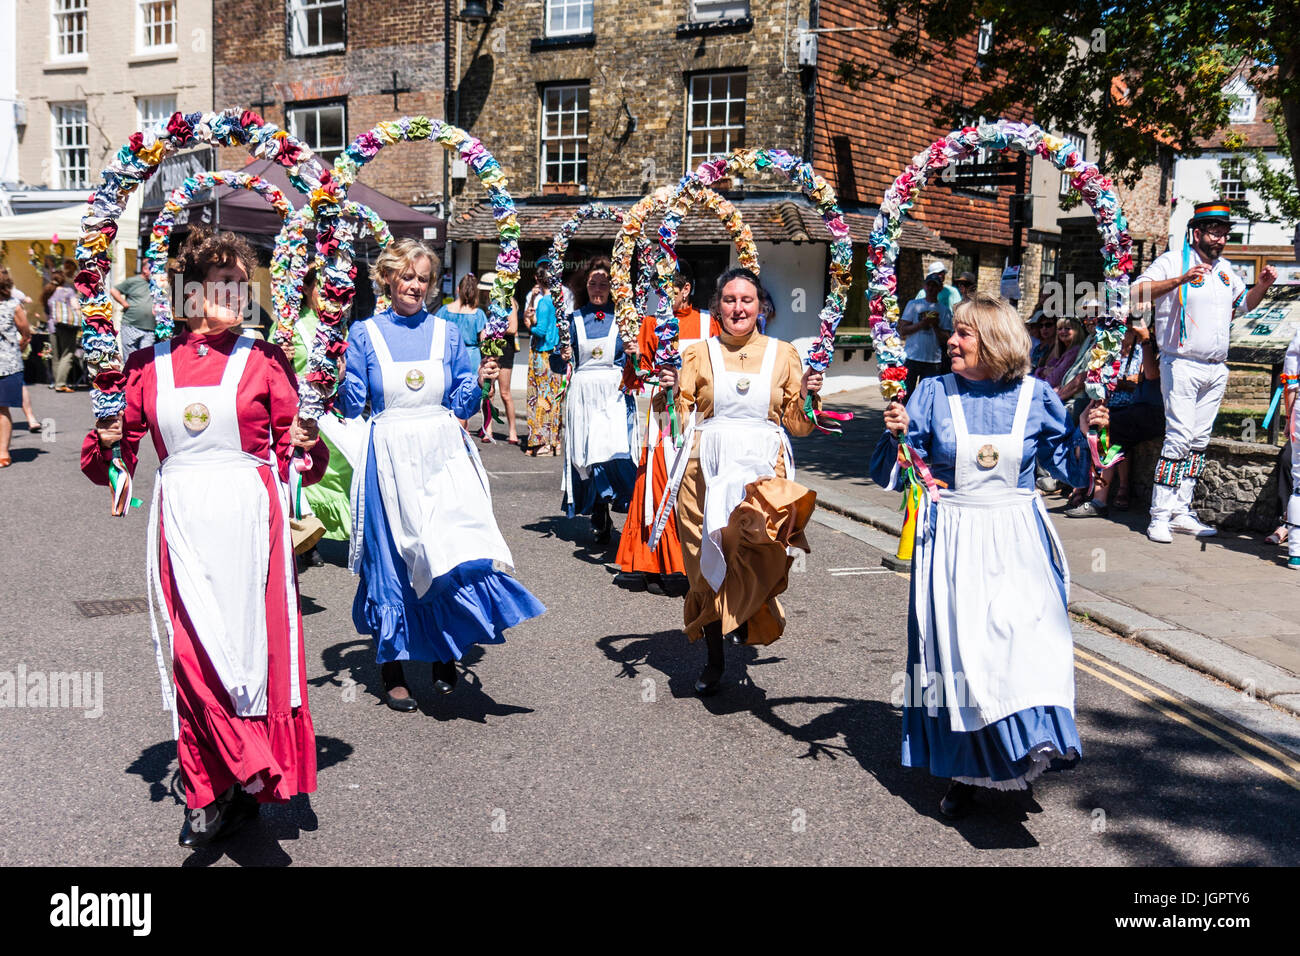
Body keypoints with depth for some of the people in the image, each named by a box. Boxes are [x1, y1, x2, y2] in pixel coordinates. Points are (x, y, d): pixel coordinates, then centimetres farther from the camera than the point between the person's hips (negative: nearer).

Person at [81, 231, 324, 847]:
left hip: (248, 515, -2)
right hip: (181, 519, 2)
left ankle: (237, 788, 14)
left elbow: (293, 448, 3)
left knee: (251, 642, 1)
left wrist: (306, 447, -18)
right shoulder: (151, 362, 7)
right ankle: (207, 788, 14)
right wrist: (106, 440, -9)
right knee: (191, 648, 2)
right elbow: (115, 452, 12)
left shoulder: (262, 358, 3)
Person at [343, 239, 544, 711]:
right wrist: (342, 375, -14)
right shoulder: (366, 333, 5)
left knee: (452, 550, -12)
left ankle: (444, 657, 5)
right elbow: (353, 405, 3)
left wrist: (478, 380, -7)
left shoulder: (446, 332, 10)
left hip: (442, 456, 1)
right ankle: (392, 671, 14)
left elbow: (461, 405, 11)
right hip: (390, 457, -1)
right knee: (392, 559, 2)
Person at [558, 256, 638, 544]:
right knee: (587, 455, 0)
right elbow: (564, 363, 14)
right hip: (583, 393, 2)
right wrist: (564, 357, -8)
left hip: (615, 394, -2)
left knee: (615, 450, -17)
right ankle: (600, 521, 10)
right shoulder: (575, 319, 12)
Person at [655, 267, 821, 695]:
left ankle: (746, 615, 6)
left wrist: (808, 395, -6)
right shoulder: (698, 355, 9)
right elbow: (680, 419, 8)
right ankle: (714, 657, 20)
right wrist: (669, 393, -10)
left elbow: (798, 424, 12)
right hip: (707, 467, 1)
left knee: (754, 544, -25)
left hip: (763, 468, 0)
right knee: (707, 563, 1)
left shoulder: (783, 354, 10)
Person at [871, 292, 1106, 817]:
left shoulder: (1034, 396, 3)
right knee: (958, 645, -3)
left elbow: (1069, 468, 11)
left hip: (1017, 542, 1)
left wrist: (1087, 432, -6)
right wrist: (896, 434, -17)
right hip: (953, 541, 0)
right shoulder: (933, 394, 1)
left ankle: (1033, 738, -9)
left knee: (1026, 630, -19)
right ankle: (966, 770, 9)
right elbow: (890, 475, 1)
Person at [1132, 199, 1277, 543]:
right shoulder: (1173, 261, -5)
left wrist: (1262, 285, 11)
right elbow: (1137, 293, -19)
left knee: (1199, 441, 7)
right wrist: (1180, 280, -31)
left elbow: (1242, 304, 31)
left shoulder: (1225, 269, 17)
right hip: (1182, 366, -7)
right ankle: (1160, 516, -11)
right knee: (1179, 437, -13)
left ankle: (1181, 511, 11)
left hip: (1216, 369, 7)